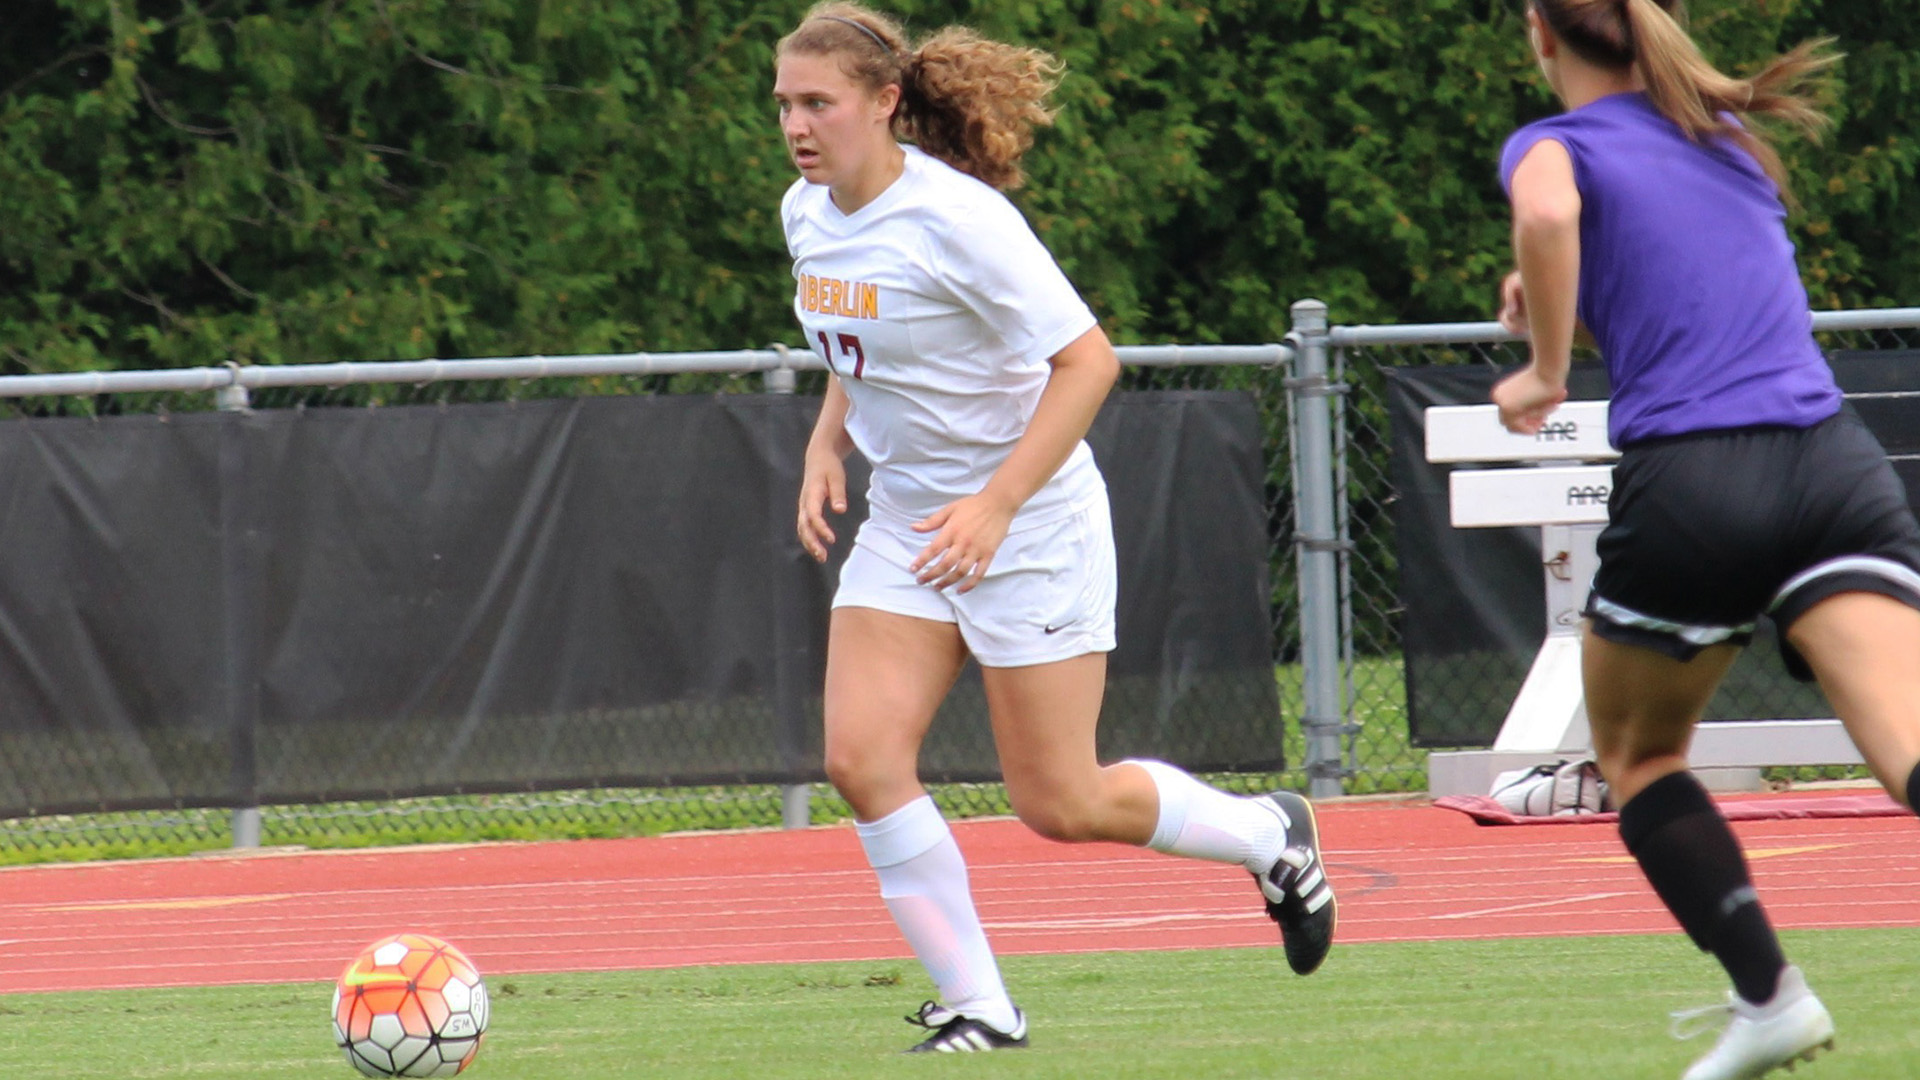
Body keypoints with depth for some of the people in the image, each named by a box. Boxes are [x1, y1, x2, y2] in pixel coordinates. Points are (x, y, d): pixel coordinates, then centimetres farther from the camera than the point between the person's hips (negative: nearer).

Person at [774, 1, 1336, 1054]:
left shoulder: (955, 218, -23)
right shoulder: (807, 213, 0)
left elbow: (1088, 360, -22)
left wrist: (995, 505, -27)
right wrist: (827, 441, 3)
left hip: (1031, 523, -7)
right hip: (905, 522, 7)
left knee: (1059, 804, -2)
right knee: (862, 758, -11)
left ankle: (1271, 836, 25)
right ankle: (978, 1007, -1)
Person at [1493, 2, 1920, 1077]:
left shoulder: (1555, 144, 6)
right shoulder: (1731, 132, 23)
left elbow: (1548, 214, -18)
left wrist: (1547, 369, -6)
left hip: (1690, 479, -3)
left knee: (1638, 753, 23)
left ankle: (1768, 993, 12)